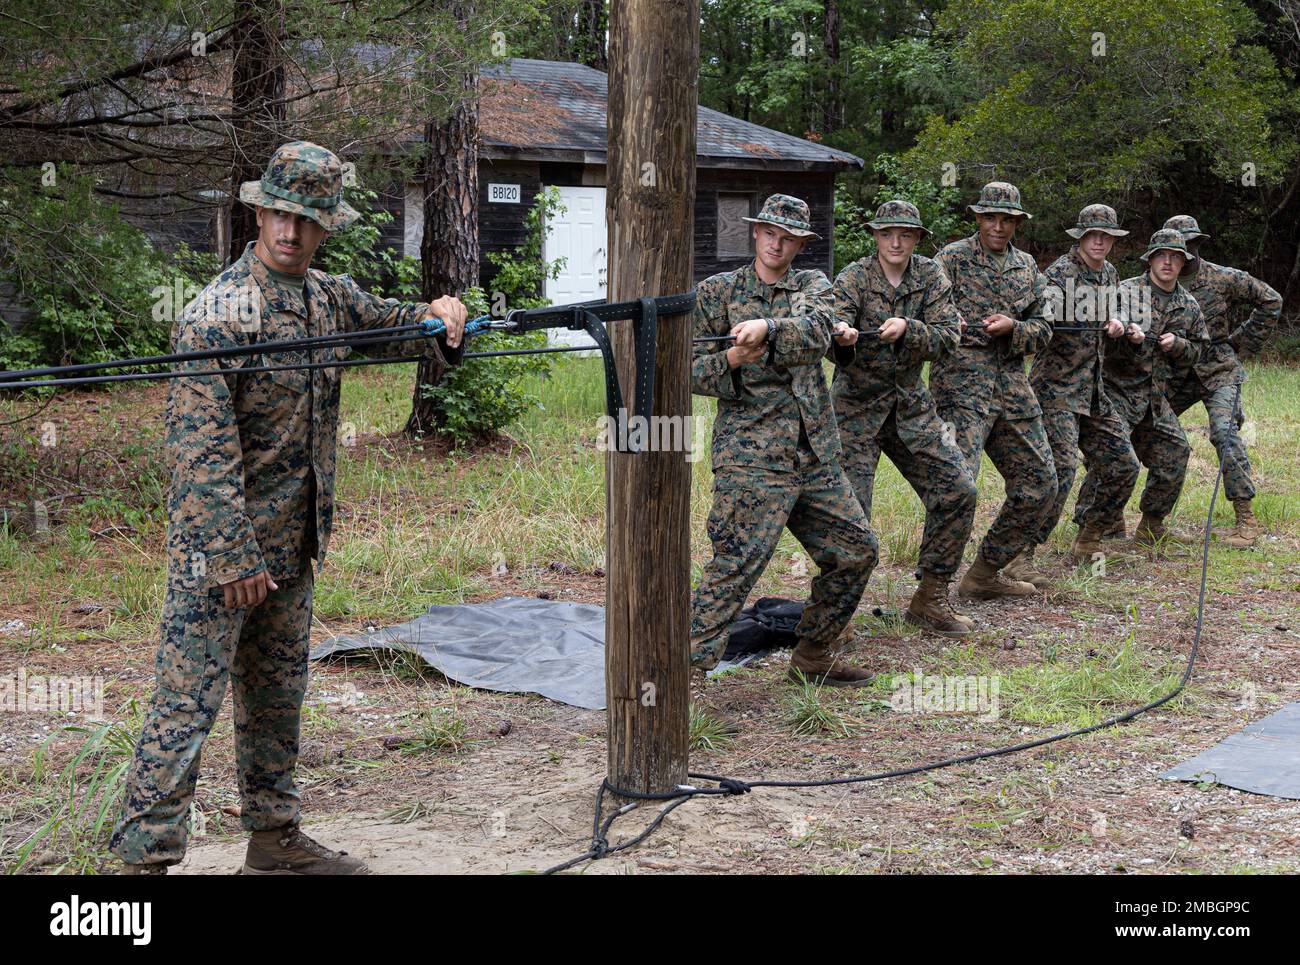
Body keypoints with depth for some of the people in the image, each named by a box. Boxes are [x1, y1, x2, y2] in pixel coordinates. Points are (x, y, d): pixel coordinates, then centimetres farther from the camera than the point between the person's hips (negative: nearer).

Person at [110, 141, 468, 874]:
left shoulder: (330, 297, 7)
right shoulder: (218, 314, -16)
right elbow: (202, 451, -20)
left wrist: (440, 316, -6)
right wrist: (233, 558, -22)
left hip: (292, 545, 8)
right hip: (220, 548, -8)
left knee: (278, 697, 17)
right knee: (188, 703, -7)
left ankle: (276, 840, 29)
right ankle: (146, 855, -2)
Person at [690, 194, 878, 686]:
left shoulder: (813, 284, 12)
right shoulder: (716, 292, 5)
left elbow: (815, 333, -12)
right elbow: (692, 370, 2)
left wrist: (767, 327, -31)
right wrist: (730, 362, -19)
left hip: (816, 456, 5)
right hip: (750, 456, -5)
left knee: (856, 550, 11)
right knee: (735, 567, -15)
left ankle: (813, 655, 26)